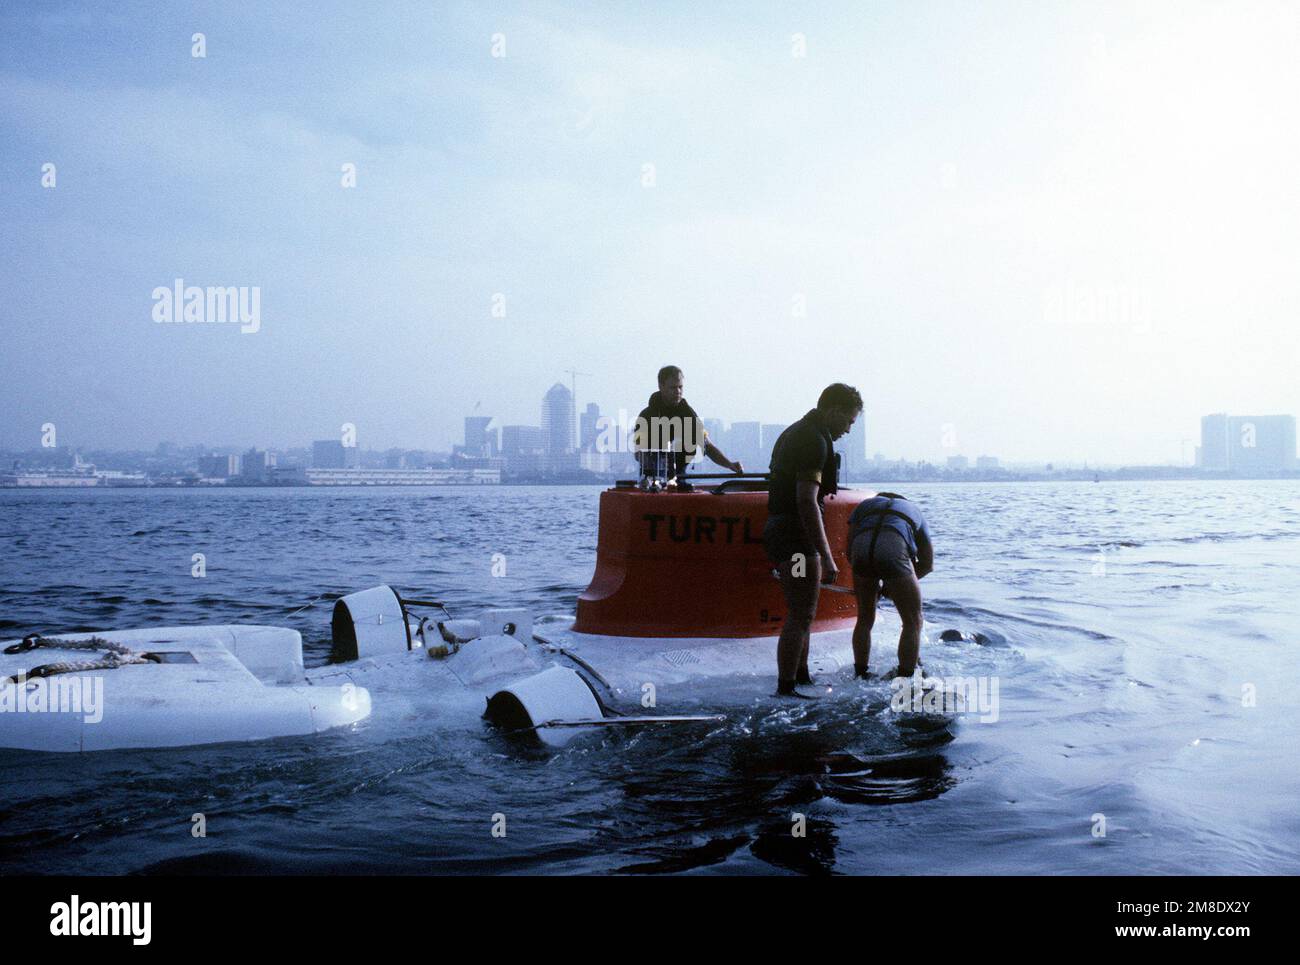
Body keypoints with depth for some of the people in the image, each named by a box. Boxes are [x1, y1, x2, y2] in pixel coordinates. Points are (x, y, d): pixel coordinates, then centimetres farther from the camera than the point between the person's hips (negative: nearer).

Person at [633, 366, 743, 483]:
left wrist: (730, 465, -13)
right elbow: (638, 455, -5)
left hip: (679, 477, 2)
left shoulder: (688, 413, 4)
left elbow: (708, 446, 2)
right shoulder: (647, 416, -4)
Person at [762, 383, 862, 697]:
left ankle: (801, 676, 28)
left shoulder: (795, 432, 17)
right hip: (796, 534, -10)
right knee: (801, 616, -7)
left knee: (802, 612, 19)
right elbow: (807, 501, -24)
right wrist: (826, 558, -24)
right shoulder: (814, 441, -16)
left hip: (779, 529, 10)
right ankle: (786, 688, -6)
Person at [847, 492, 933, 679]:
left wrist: (873, 583, 37)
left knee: (864, 619, 23)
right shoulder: (914, 510, 37)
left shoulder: (865, 505, 37)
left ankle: (860, 674, 28)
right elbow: (928, 564, 37)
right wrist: (894, 585, 42)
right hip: (894, 551, -2)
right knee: (912, 622, 12)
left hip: (861, 550, 2)